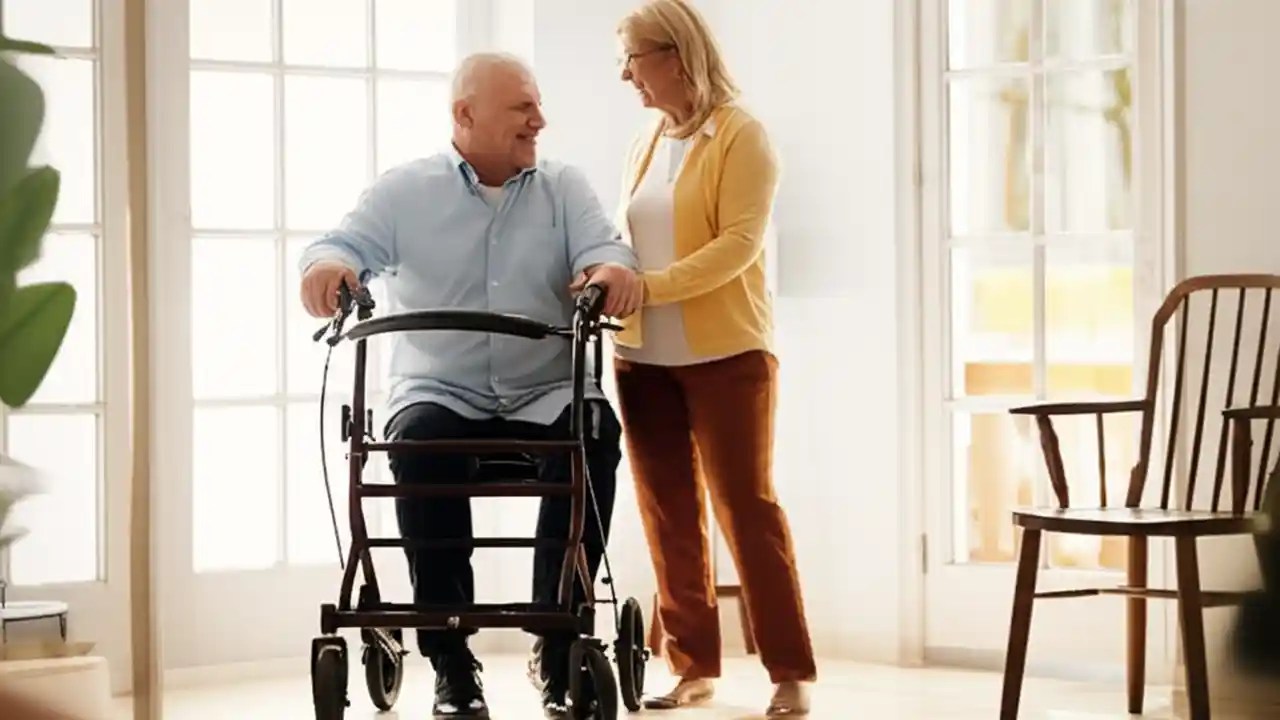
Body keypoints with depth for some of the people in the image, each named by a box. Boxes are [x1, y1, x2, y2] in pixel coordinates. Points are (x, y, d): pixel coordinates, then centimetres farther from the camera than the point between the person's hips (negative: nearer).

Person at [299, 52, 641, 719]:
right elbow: (348, 243, -3)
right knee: (421, 442, -35)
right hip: (440, 395, -1)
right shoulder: (405, 191, 8)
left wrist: (613, 268, -29)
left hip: (546, 396, 1)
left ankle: (558, 650, -22)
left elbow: (601, 245, -2)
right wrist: (327, 265, -29)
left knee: (594, 433, -32)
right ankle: (451, 660, -26)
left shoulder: (564, 187, 12)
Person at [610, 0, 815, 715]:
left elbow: (738, 244, -15)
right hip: (644, 356, 6)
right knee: (668, 514, 4)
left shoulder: (740, 135, -5)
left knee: (746, 506, -5)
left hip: (725, 351, -6)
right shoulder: (646, 145, 14)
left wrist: (648, 286, -23)